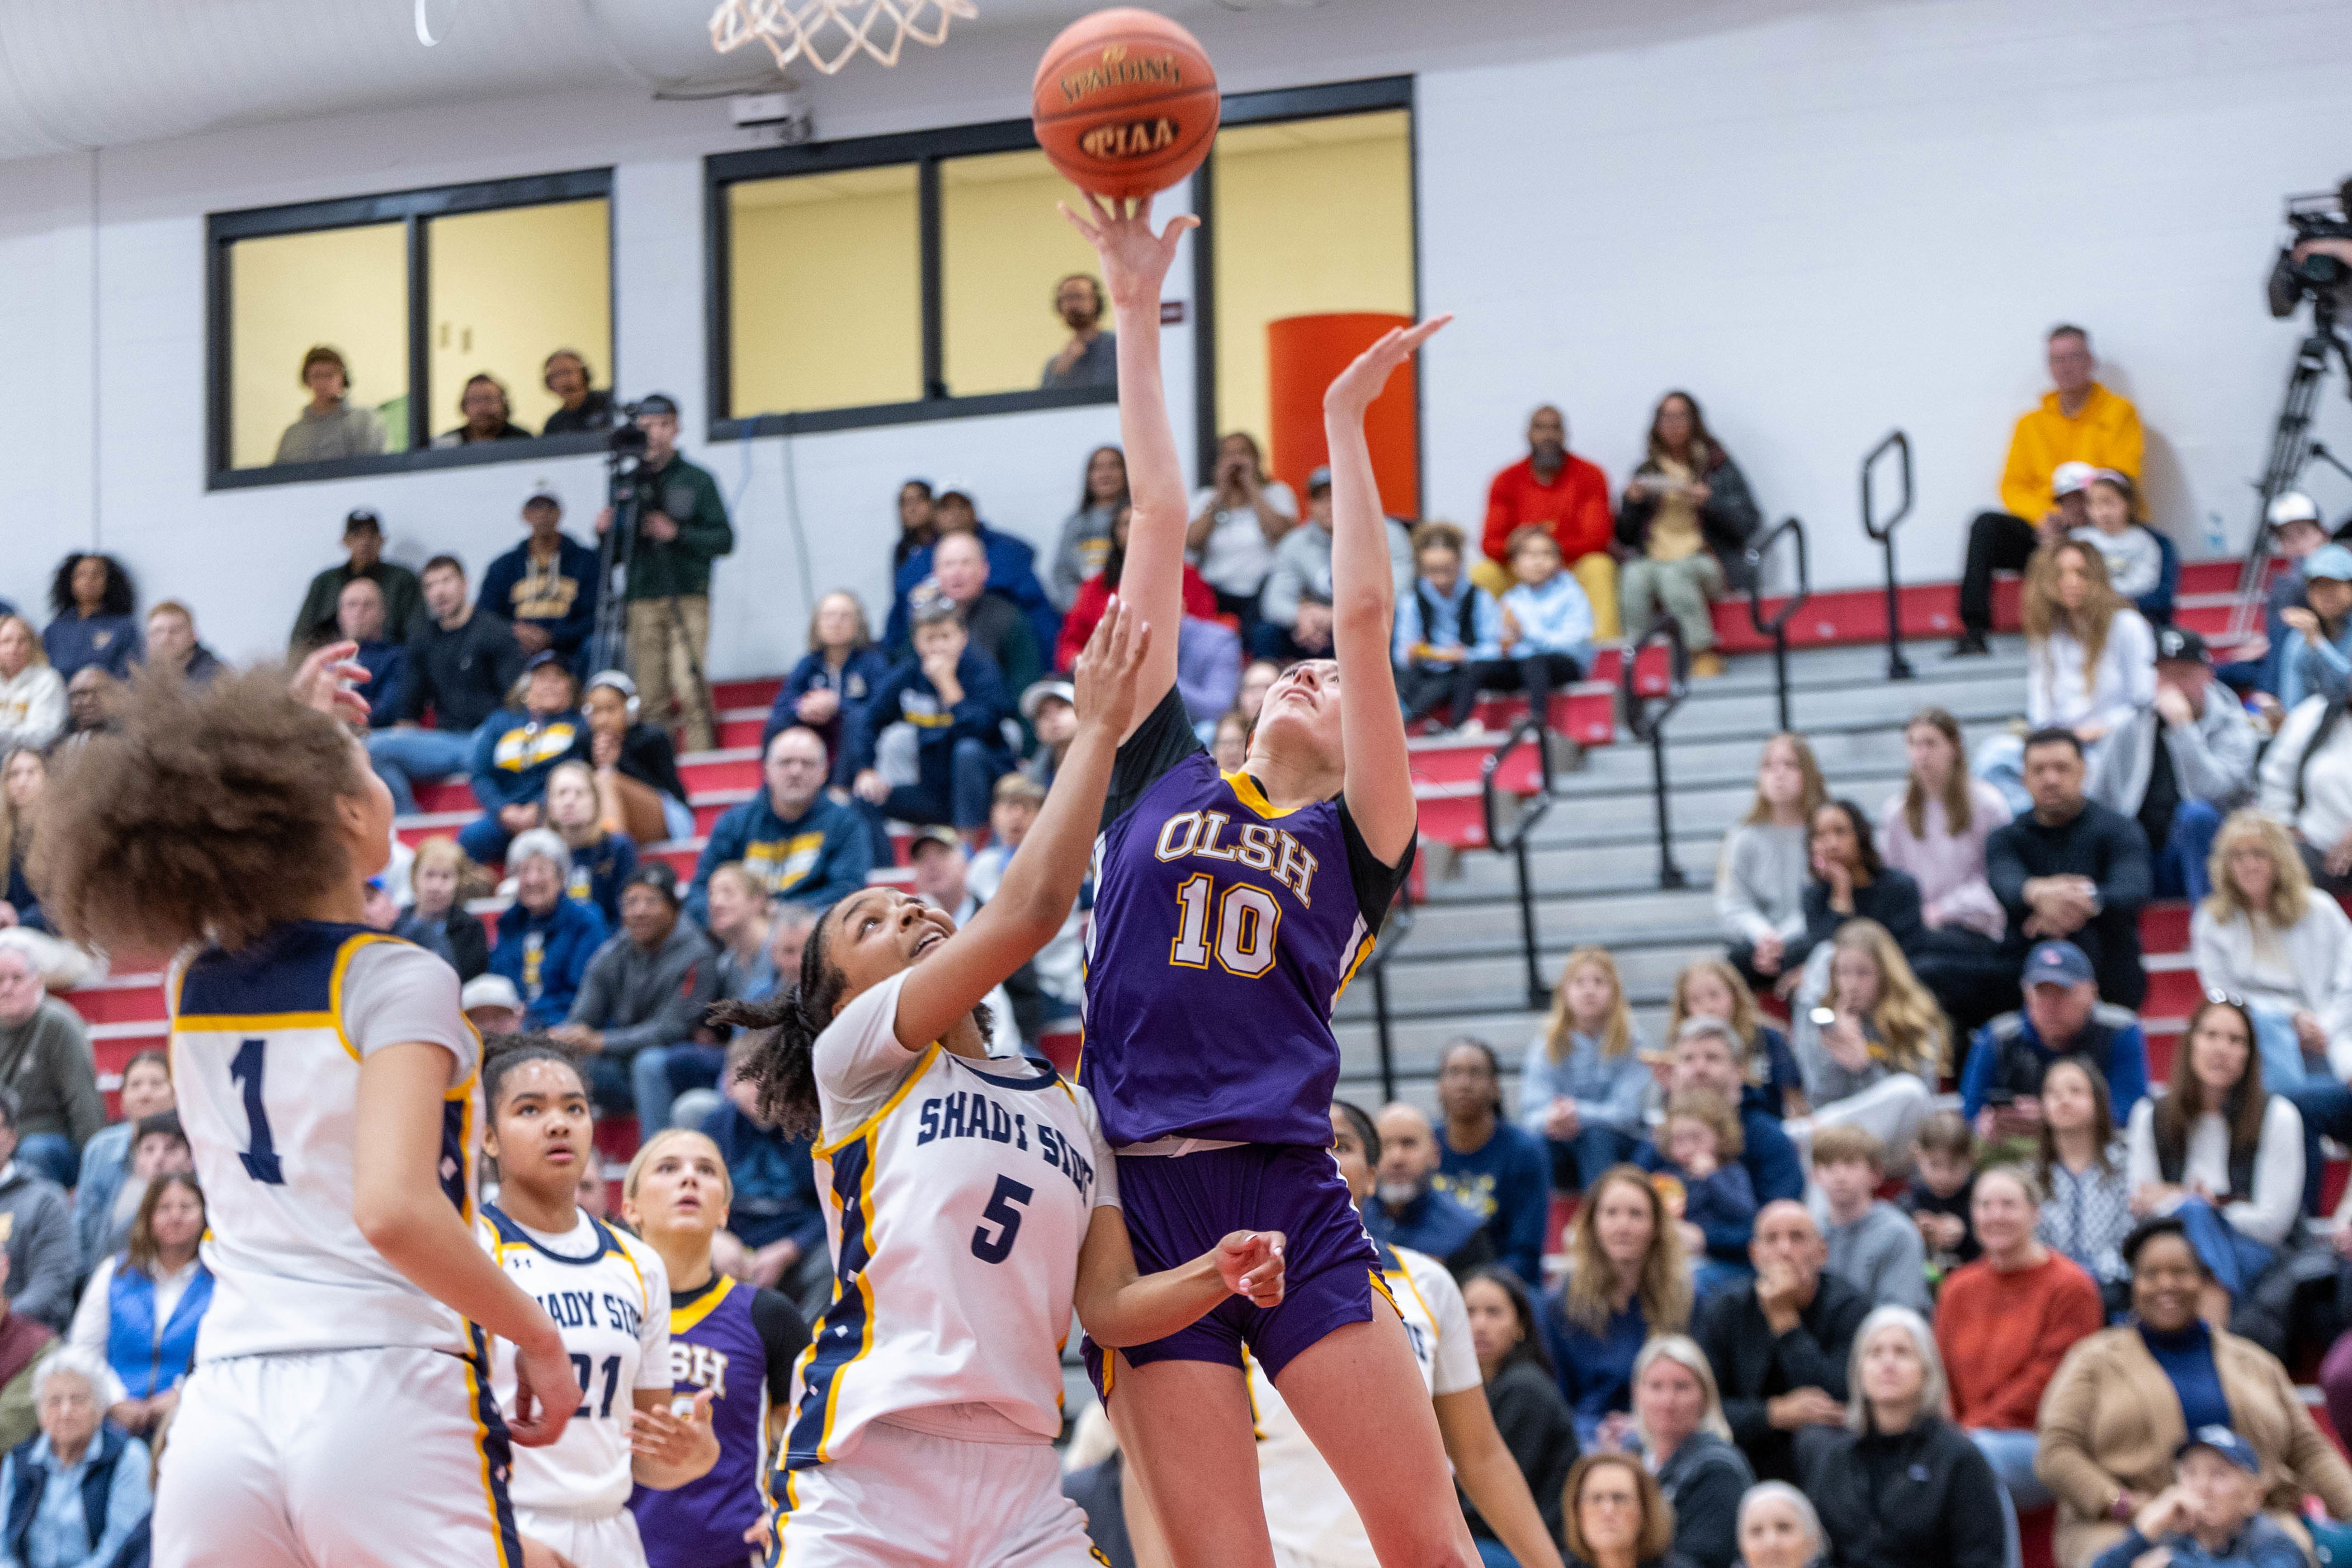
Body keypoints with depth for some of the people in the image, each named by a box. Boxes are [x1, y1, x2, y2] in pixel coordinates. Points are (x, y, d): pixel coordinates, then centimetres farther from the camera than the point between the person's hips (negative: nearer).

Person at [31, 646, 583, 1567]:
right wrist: (536, 1335, -8)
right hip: (383, 1395, -5)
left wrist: (285, 737, 39)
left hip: (222, 1412, 6)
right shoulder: (397, 982, -6)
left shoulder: (194, 984, 13)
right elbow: (395, 1209, -19)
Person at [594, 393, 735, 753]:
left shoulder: (696, 480, 6)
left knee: (689, 684, -16)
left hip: (687, 598, -3)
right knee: (650, 696, -3)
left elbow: (724, 539, 1)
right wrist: (605, 532, -2)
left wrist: (677, 533, -12)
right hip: (642, 599, 3)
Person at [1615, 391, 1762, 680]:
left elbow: (1749, 524, 4)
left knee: (1674, 574, -38)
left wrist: (1709, 501, -9)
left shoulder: (1719, 467, 12)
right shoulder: (1647, 472, 20)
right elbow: (1625, 537, 18)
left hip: (1704, 562, -2)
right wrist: (1633, 502, -1)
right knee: (1634, 576, -35)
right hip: (1652, 561, 2)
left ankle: (1705, 656, -32)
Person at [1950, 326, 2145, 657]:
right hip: (2042, 530, 4)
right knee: (1987, 525, -23)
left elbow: (2123, 481, -4)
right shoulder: (2031, 424, 18)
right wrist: (2041, 516, -10)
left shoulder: (2119, 413, 7)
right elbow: (2014, 487, 11)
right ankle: (1974, 631, -31)